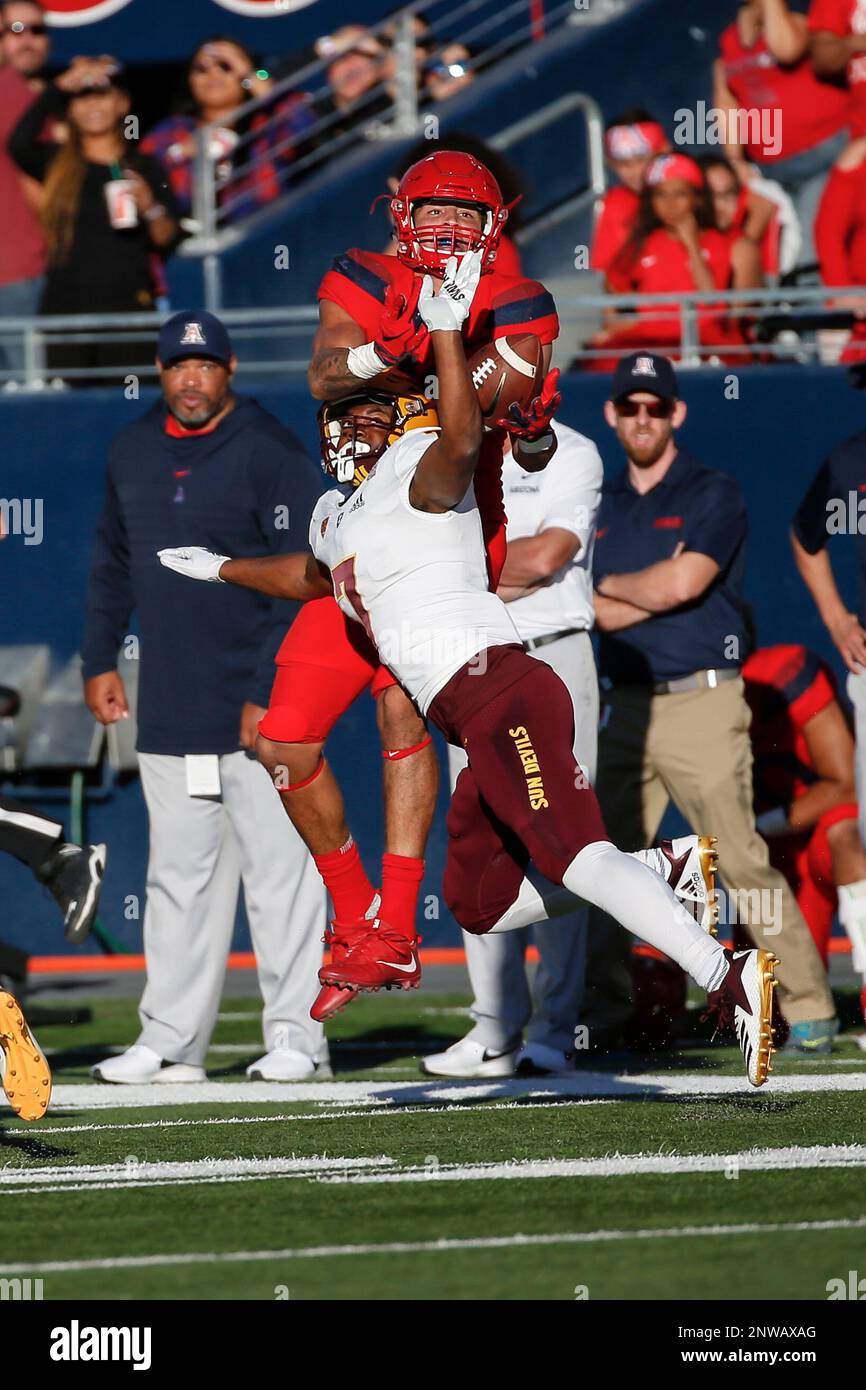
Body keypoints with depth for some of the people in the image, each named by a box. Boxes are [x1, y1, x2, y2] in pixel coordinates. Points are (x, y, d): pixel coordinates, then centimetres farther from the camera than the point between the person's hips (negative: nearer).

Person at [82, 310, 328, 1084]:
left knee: (278, 867, -5)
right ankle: (172, 1042, 11)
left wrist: (271, 691, -17)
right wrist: (100, 658, 15)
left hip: (259, 707, -6)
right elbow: (114, 562, 24)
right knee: (179, 874, 8)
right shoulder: (132, 452, 12)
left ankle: (296, 1035, -1)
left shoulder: (269, 452, -8)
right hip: (168, 711, 6)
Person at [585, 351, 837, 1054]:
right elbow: (598, 613, 5)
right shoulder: (602, 509, 15)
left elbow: (681, 583, -13)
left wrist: (612, 585, 2)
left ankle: (809, 1005, -8)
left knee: (742, 859, -11)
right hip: (623, 706, 6)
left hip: (700, 705, -6)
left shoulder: (714, 495, 0)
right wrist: (655, 591, -10)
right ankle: (606, 1003, 13)